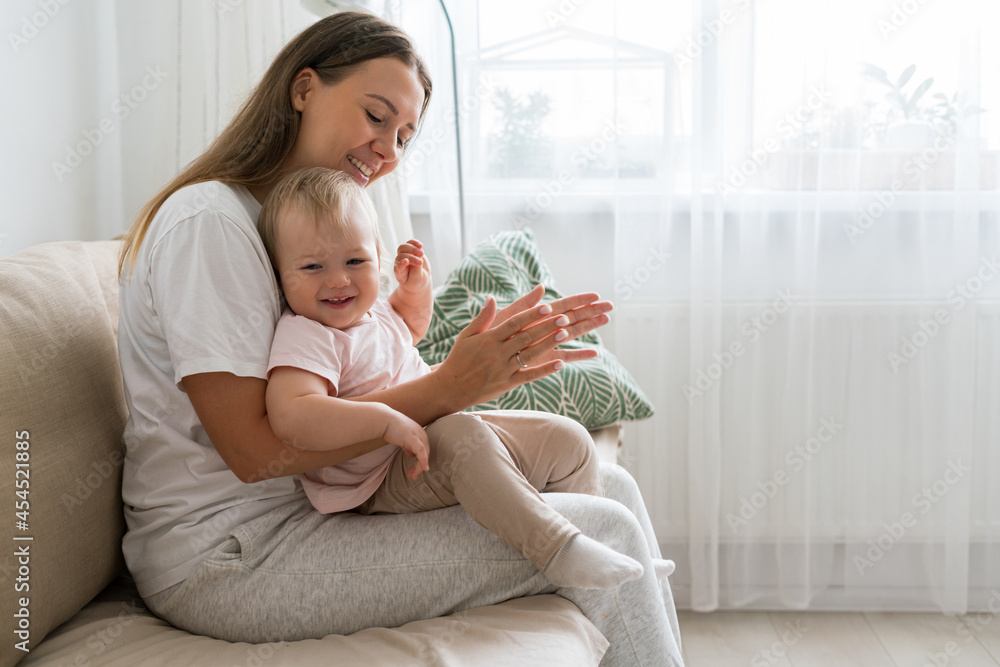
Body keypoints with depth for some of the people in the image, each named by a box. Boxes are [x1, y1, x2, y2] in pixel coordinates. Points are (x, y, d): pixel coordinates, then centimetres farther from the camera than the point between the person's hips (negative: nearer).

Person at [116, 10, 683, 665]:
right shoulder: (206, 220, -14)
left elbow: (367, 389, 8)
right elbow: (256, 449, -21)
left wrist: (490, 359, -6)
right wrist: (447, 388, -21)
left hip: (314, 501, 9)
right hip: (226, 556, -9)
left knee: (610, 484, 2)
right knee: (603, 533, -15)